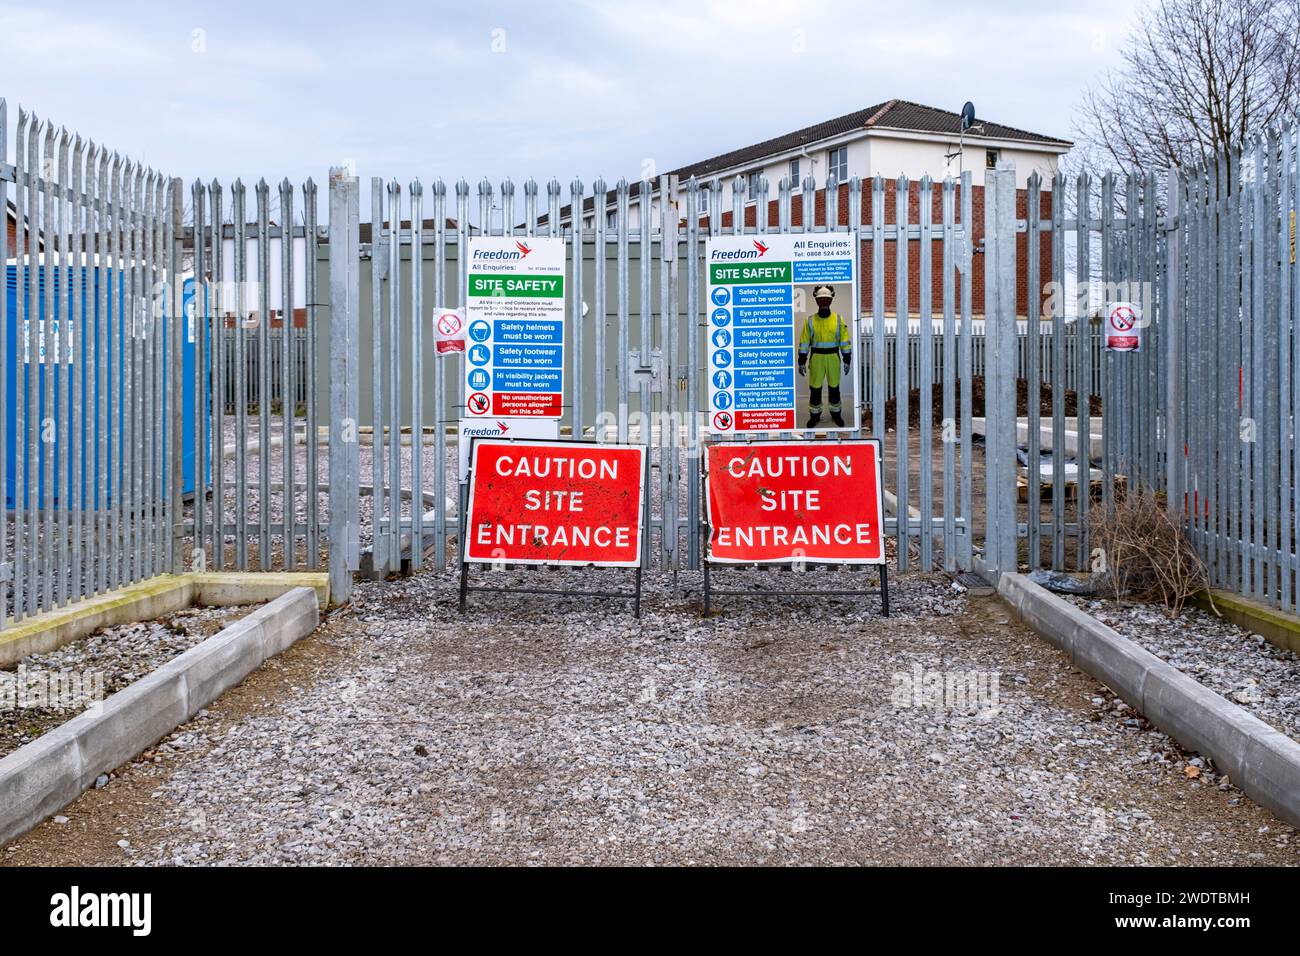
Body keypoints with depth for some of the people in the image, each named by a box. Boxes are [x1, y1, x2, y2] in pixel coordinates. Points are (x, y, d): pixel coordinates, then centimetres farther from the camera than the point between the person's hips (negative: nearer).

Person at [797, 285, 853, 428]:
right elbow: (804, 342, 0)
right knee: (815, 388, 5)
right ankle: (814, 415, 19)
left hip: (833, 358, 0)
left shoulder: (838, 319, -1)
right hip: (816, 358, 0)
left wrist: (847, 360, 0)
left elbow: (845, 341, 1)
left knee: (834, 387, 9)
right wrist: (802, 362, -2)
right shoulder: (810, 321, -2)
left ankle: (836, 414, 25)